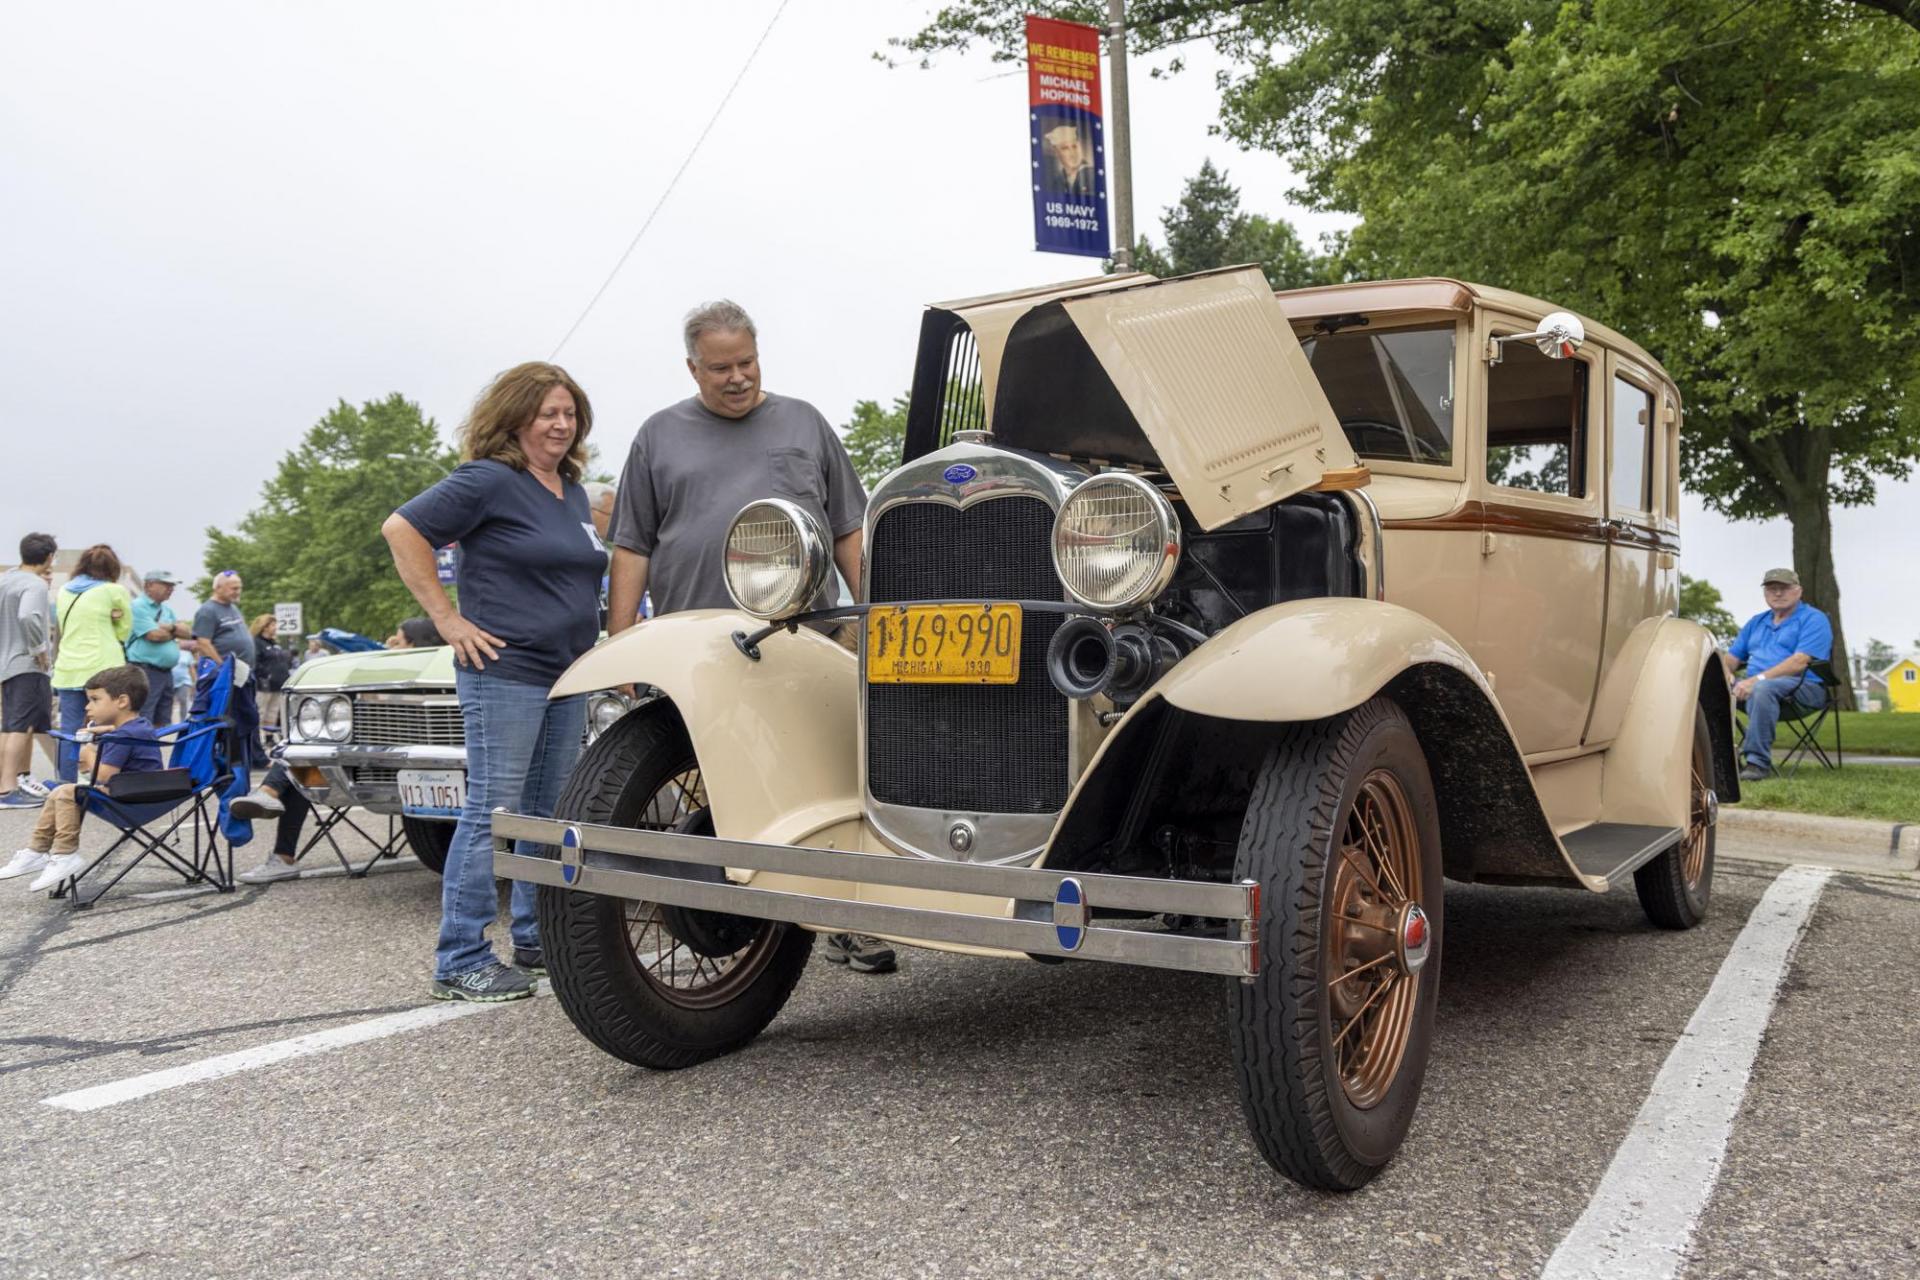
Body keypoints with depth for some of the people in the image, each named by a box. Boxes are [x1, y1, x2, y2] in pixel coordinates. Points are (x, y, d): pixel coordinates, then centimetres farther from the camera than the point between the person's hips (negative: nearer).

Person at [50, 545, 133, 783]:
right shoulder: (115, 591, -4)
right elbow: (124, 631, 5)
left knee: (70, 734, 6)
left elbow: (64, 628, 20)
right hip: (104, 670, -4)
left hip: (68, 671, 5)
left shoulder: (63, 592, 11)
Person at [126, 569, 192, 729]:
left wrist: (171, 627, -7)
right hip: (145, 672, -8)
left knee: (163, 725, 11)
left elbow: (188, 633, 12)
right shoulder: (137, 606, -7)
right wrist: (176, 632, 4)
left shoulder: (166, 608, 19)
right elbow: (154, 635, -16)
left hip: (166, 672, 9)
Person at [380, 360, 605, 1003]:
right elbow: (402, 528, -13)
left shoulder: (573, 491, 16)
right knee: (491, 813, -6)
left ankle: (537, 938, 26)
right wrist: (446, 618, -15)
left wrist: (593, 648, 18)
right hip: (505, 670, -8)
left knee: (549, 815, 14)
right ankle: (460, 963, 2)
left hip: (567, 676, 8)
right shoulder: (489, 480, -9)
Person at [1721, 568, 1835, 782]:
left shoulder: (1813, 619, 2)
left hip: (1803, 687, -6)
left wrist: (1757, 679, -23)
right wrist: (1726, 674, -6)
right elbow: (1732, 657, 20)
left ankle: (1758, 761, -38)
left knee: (1763, 688, -40)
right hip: (1753, 684, 6)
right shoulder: (1757, 622, 24)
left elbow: (1799, 662, -14)